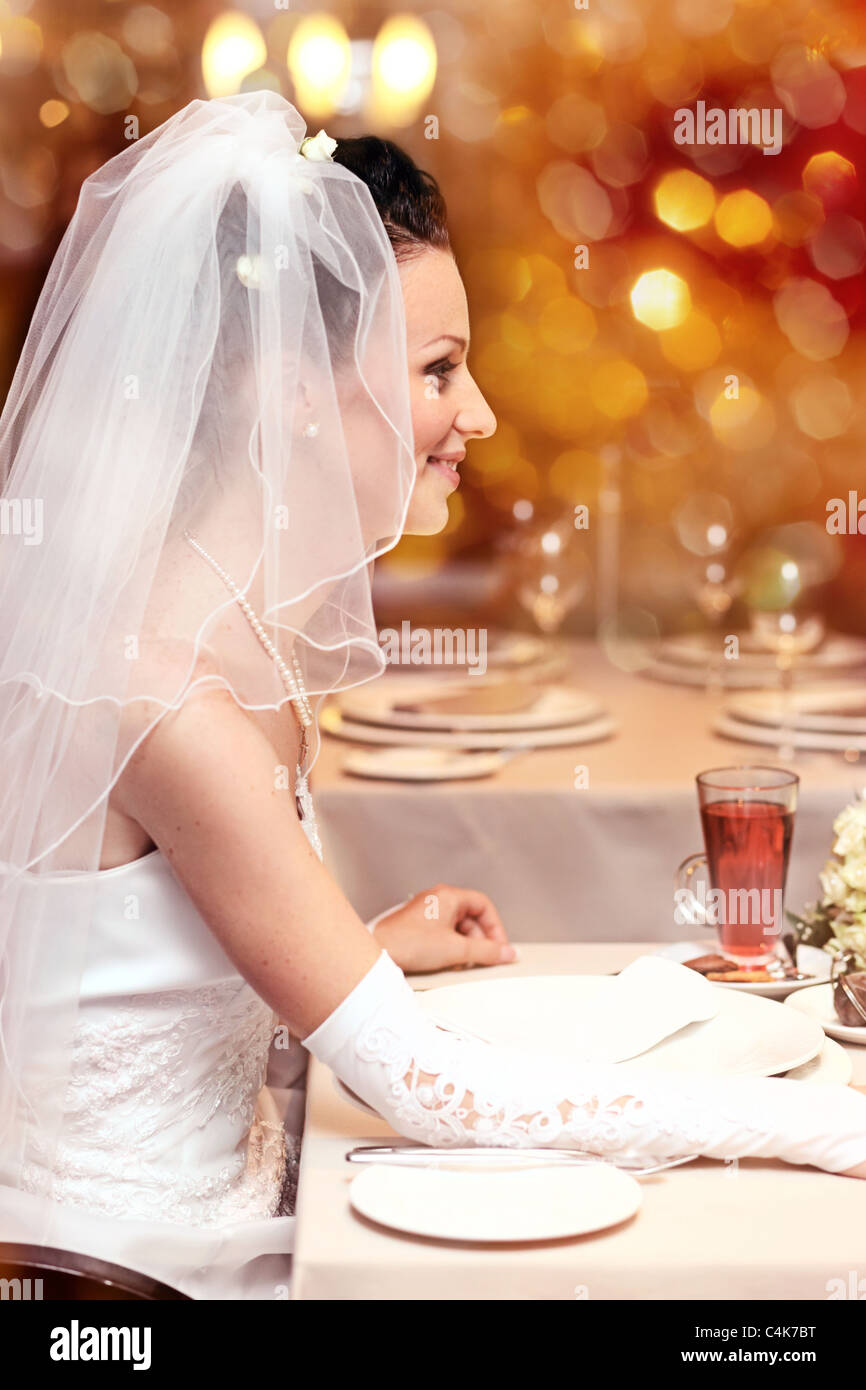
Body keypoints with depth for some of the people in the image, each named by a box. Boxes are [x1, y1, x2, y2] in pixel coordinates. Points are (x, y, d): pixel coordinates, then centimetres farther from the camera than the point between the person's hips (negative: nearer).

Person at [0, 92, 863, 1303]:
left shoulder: (244, 622, 0)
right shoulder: (169, 696, -28)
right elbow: (417, 1082, -24)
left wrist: (365, 948, 2)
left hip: (229, 1195, 8)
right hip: (140, 1269, -8)